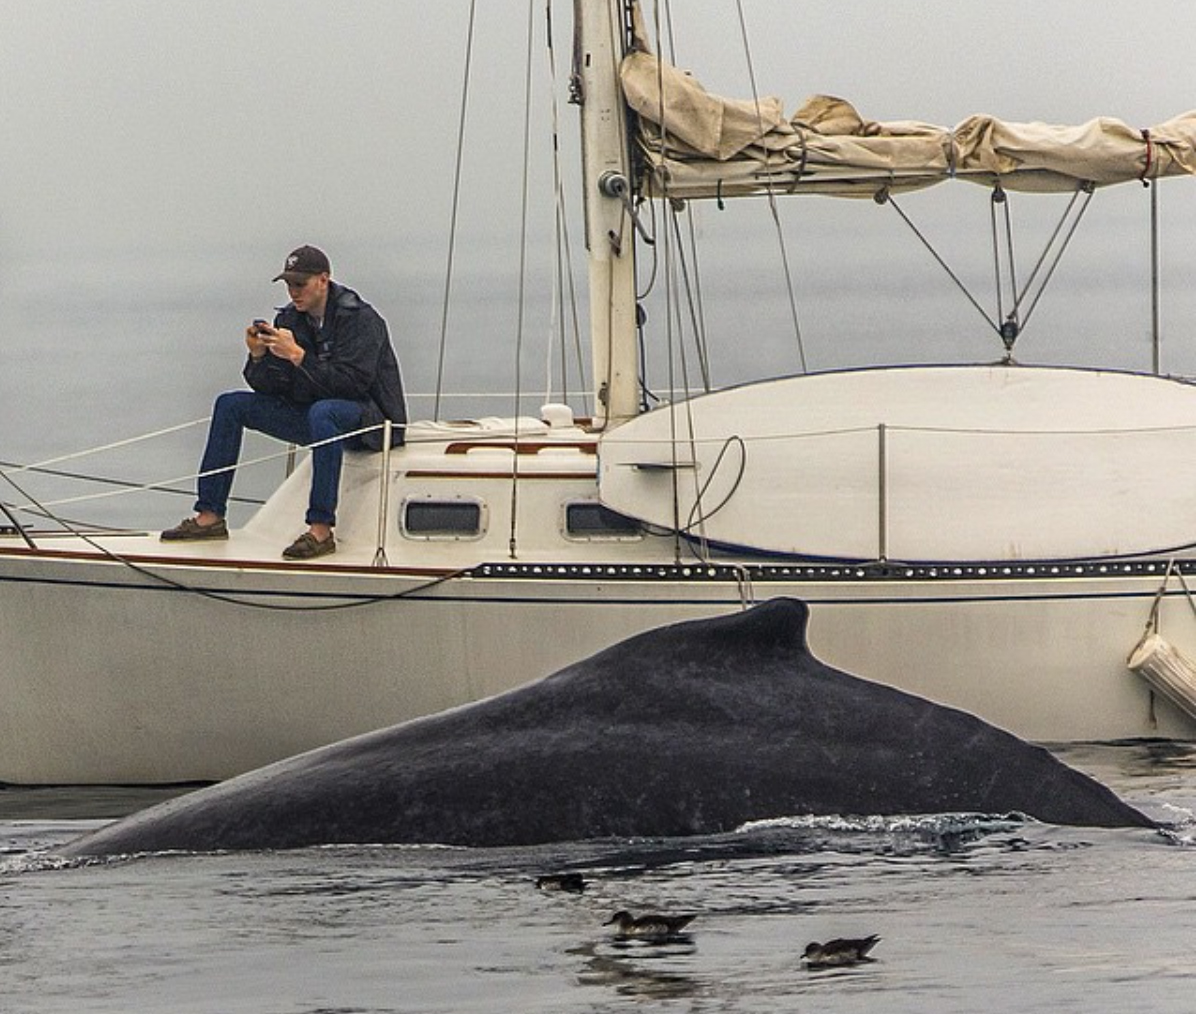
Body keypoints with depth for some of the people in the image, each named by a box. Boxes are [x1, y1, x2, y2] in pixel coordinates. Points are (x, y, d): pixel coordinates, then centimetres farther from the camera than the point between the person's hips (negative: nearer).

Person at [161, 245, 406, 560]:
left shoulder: (360, 319, -15)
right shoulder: (289, 319, 5)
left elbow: (351, 383, -27)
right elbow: (268, 388, 5)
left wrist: (298, 356, -28)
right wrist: (258, 356, -16)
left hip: (371, 419, -8)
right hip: (310, 414, 8)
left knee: (322, 411, -41)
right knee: (230, 405, 3)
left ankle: (321, 529, -43)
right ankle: (210, 517, -1)